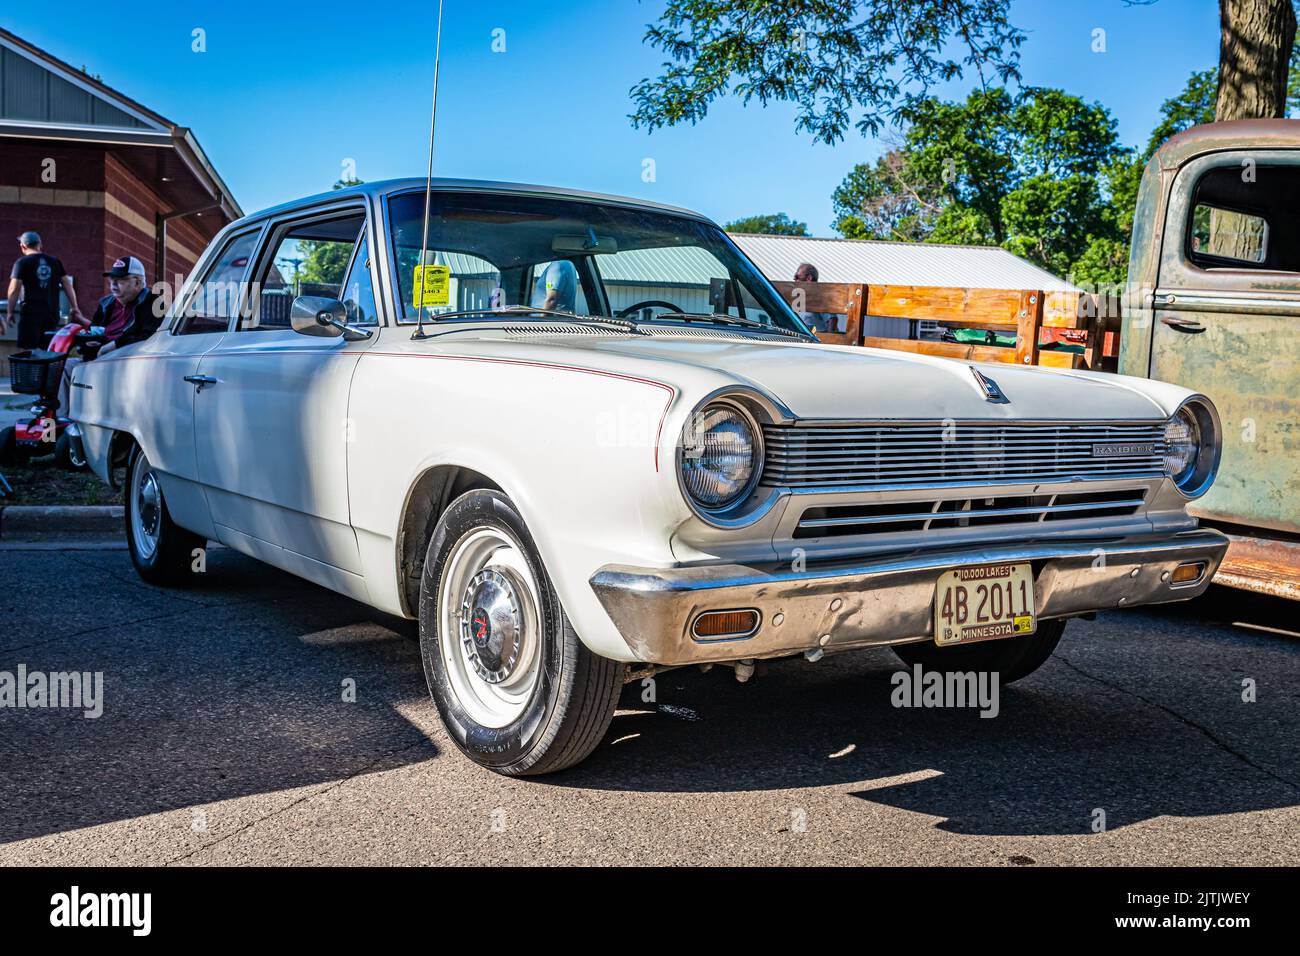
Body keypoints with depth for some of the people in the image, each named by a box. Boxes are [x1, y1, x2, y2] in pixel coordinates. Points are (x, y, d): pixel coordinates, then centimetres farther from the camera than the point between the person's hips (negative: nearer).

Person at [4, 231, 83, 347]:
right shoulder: (55, 261, 12)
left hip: (31, 312, -5)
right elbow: (68, 286, 10)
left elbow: (14, 290, -6)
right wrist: (75, 309, 13)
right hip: (52, 313, 5)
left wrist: (10, 312, 1)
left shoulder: (22, 263, -2)